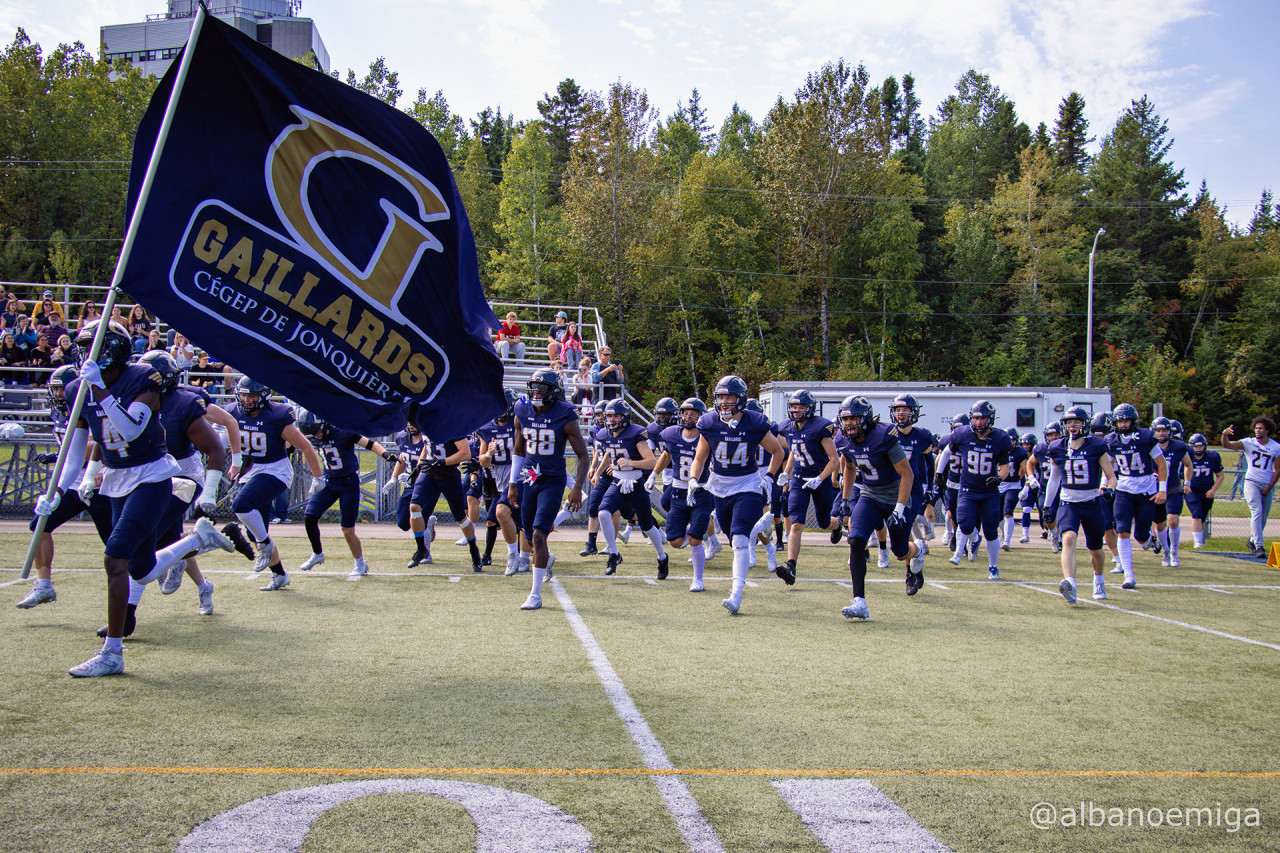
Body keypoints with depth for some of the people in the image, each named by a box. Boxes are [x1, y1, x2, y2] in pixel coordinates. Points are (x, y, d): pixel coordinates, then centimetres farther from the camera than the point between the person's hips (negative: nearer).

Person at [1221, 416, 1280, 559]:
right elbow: (1227, 445, -15)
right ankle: (1259, 547, -20)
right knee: (1257, 512, -16)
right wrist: (1225, 434, -36)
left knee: (1263, 517, 9)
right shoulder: (1248, 442, -2)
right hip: (1252, 482, -3)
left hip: (1267, 485, 3)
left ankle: (1252, 541, 30)